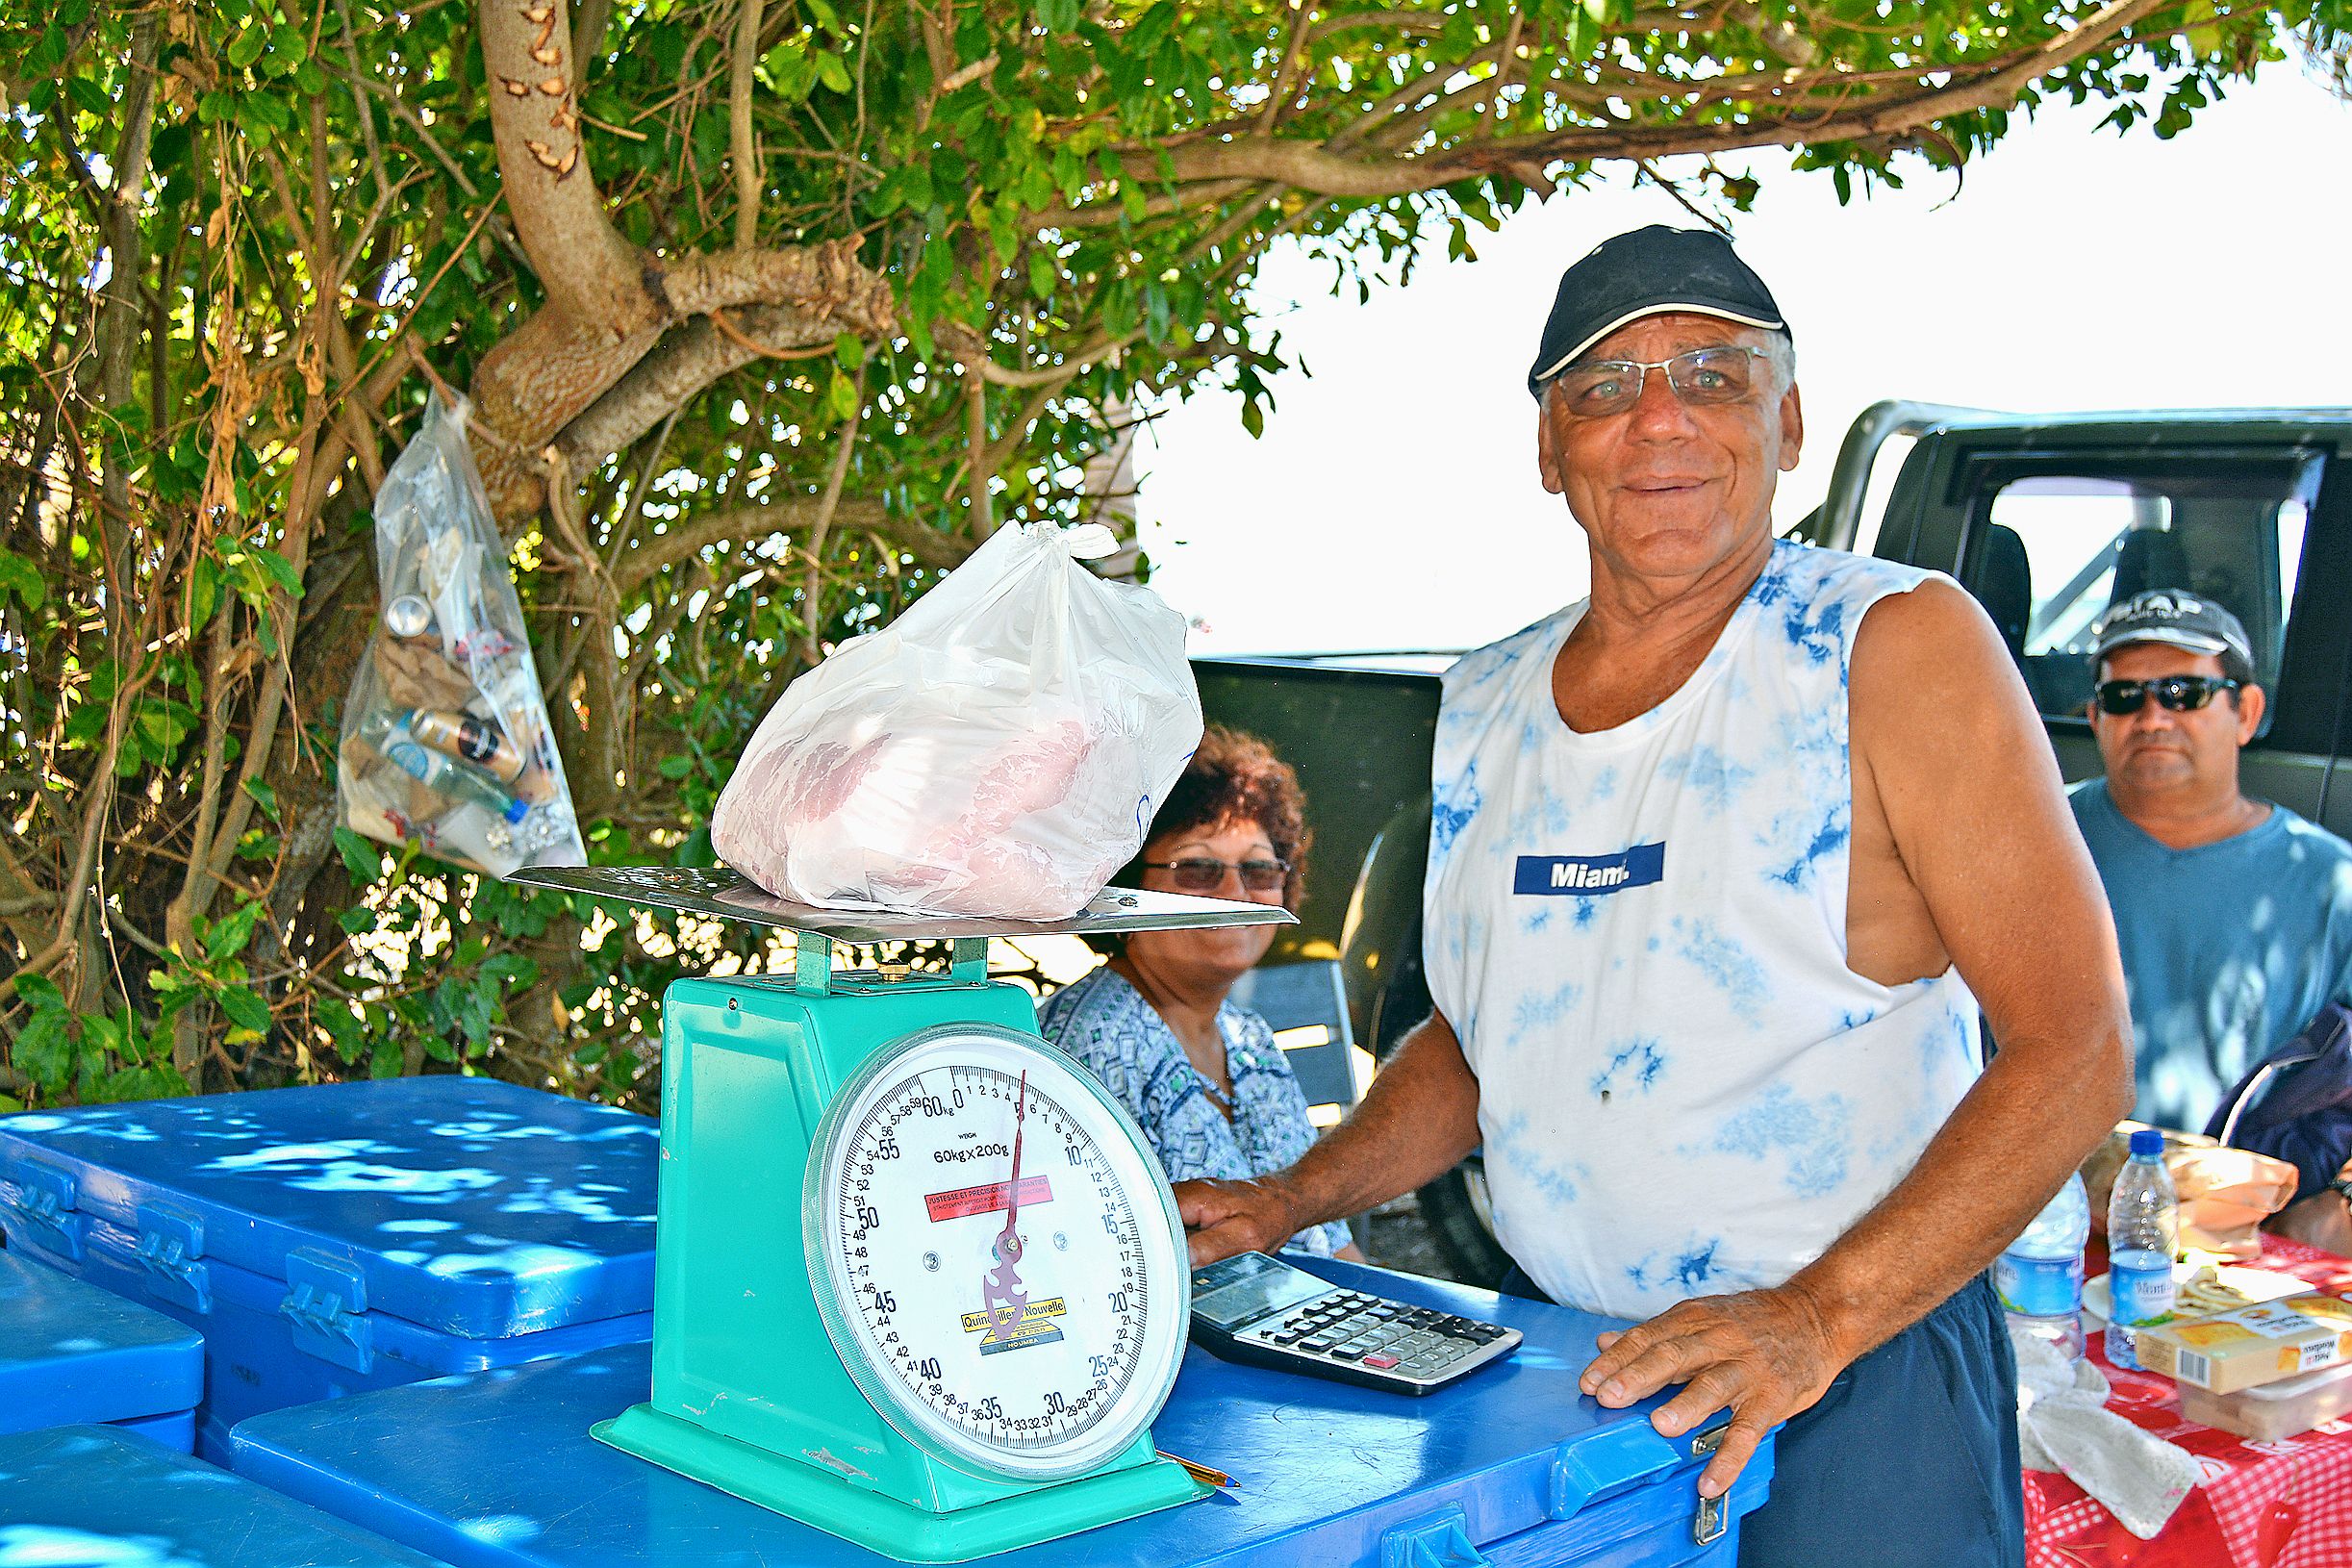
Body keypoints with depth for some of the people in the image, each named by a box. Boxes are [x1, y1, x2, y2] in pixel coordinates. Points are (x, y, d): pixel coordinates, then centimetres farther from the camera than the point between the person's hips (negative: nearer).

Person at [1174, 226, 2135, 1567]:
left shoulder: (1896, 642, -9)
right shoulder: (1488, 706, 7)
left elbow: (2076, 1053, -15)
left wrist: (1817, 1317, -24)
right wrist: (1290, 1200, 6)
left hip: (1861, 1369, -4)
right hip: (1556, 1366, 5)